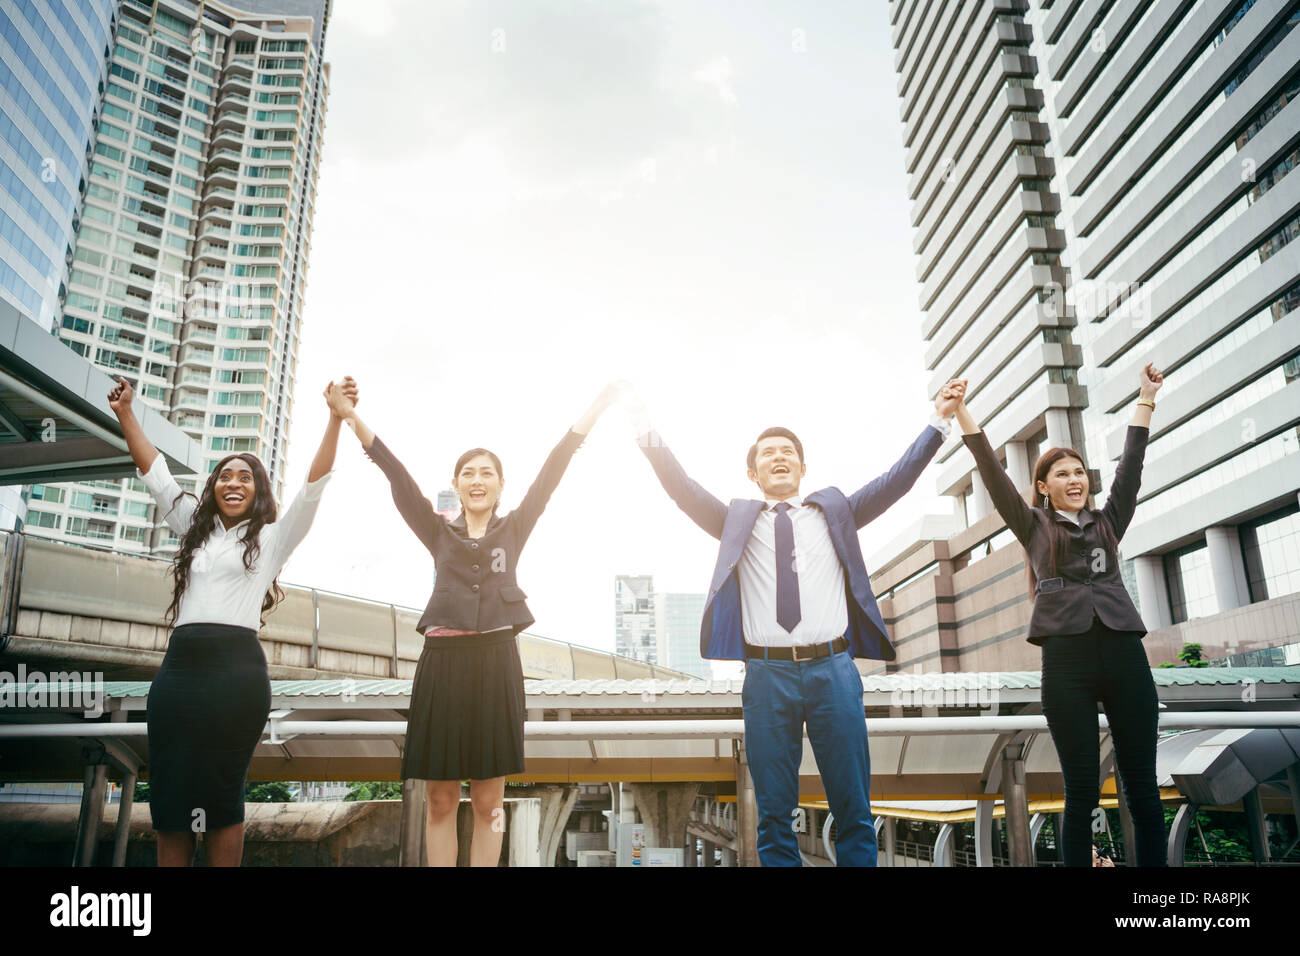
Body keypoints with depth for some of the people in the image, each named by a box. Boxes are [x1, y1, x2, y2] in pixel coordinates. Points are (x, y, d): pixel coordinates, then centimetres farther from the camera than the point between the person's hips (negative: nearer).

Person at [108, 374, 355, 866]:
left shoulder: (271, 537, 9)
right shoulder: (196, 527, 23)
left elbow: (314, 484, -3)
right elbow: (155, 474, 24)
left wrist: (336, 418, -13)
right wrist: (125, 413, 19)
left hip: (235, 670, -5)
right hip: (178, 666, 5)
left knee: (220, 798, -3)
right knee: (169, 796, 3)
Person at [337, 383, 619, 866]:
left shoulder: (514, 529, 11)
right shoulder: (439, 533, 12)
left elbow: (551, 473, 4)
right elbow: (397, 475, 5)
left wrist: (595, 408, -1)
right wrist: (352, 418, -1)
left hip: (496, 662, 0)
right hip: (442, 662, 1)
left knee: (488, 802, 5)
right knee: (440, 800, 5)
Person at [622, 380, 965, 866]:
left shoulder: (835, 510, 16)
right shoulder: (738, 518, 13)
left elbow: (896, 479, 10)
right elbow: (682, 488, 3)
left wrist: (939, 420, 4)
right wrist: (646, 428, -7)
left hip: (833, 670, 1)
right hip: (767, 674, 0)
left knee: (853, 811, 6)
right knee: (774, 816, 6)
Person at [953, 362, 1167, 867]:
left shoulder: (1107, 522, 20)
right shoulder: (1034, 526, 13)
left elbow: (1131, 462, 17)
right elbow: (991, 470, 7)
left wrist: (1146, 397, 15)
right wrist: (960, 410, 2)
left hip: (1123, 651, 3)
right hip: (1066, 656, -2)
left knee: (1142, 787, 2)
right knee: (1081, 791, 0)